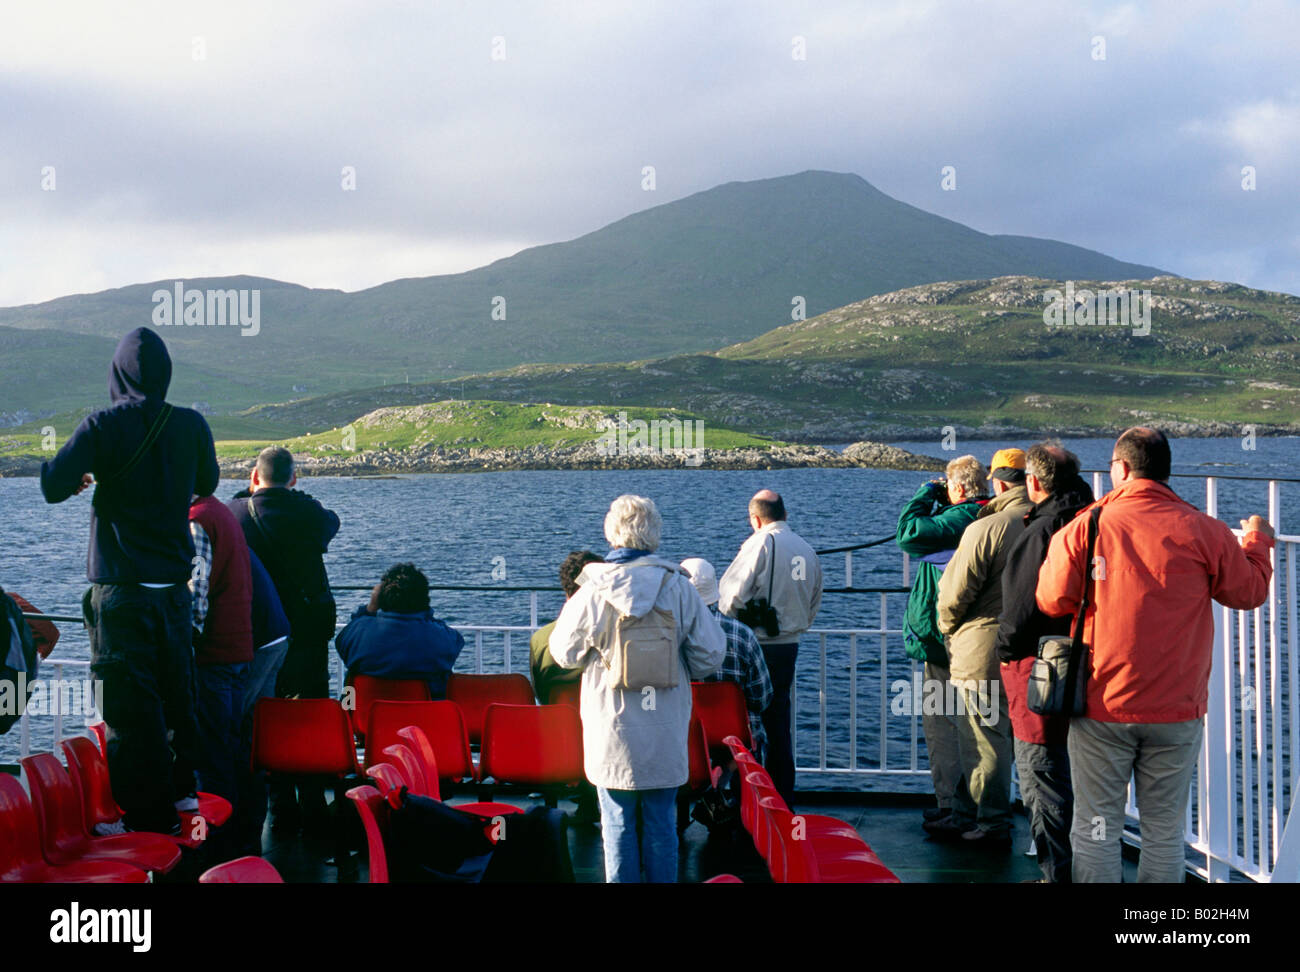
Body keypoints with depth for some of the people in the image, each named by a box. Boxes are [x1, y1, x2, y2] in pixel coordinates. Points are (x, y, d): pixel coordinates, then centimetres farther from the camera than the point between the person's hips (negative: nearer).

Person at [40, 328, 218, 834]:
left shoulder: (102, 426, -11)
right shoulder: (192, 425, 0)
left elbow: (54, 486, -16)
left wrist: (75, 474, 6)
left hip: (120, 588, -4)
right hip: (174, 584, 4)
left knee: (130, 702, 1)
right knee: (176, 692, 19)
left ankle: (149, 819, 4)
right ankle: (181, 790, 29)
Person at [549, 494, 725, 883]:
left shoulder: (593, 592, -10)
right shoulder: (679, 588, -7)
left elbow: (564, 653, 2)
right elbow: (711, 655, -3)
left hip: (611, 733, -1)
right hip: (665, 734, 1)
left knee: (618, 824, 9)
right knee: (662, 823, 11)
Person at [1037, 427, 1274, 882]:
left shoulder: (1083, 528, -7)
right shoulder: (1204, 530, -4)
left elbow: (1052, 601, -2)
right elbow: (1250, 592, 8)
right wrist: (1257, 542, 28)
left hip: (1102, 708, -1)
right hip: (1177, 710, 1)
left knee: (1095, 830, 7)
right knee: (1165, 833, 9)